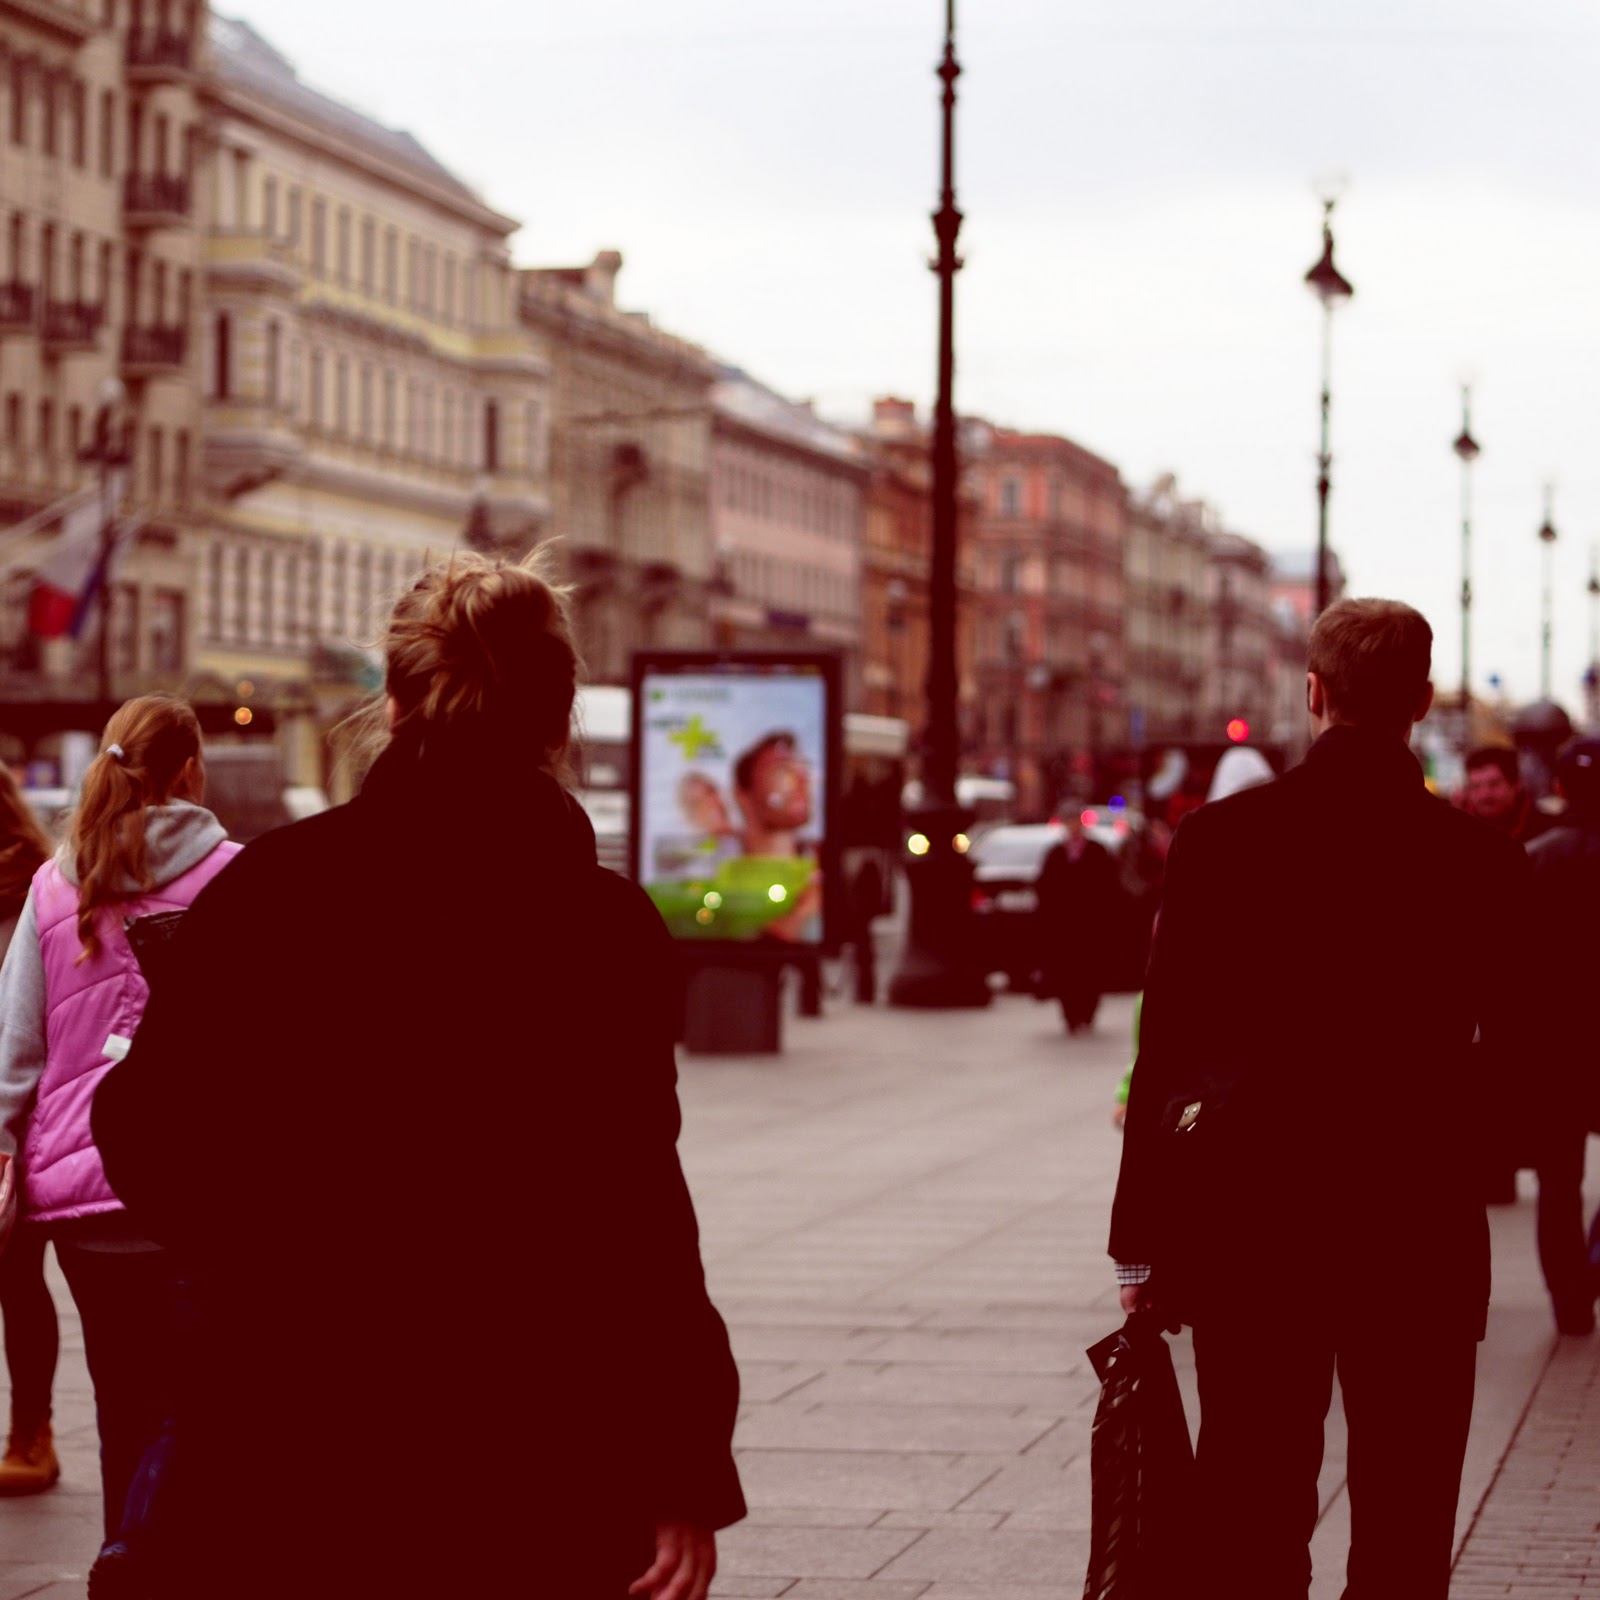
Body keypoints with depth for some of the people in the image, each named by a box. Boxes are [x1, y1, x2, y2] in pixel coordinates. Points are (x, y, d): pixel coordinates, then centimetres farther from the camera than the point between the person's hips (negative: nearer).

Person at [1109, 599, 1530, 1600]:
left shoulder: (1223, 838, -5)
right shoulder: (1483, 859, -4)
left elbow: (1166, 1048, -5)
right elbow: (1513, 1044, 2)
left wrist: (1144, 1242, 0)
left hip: (1252, 1229, 0)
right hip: (1422, 1232, 0)